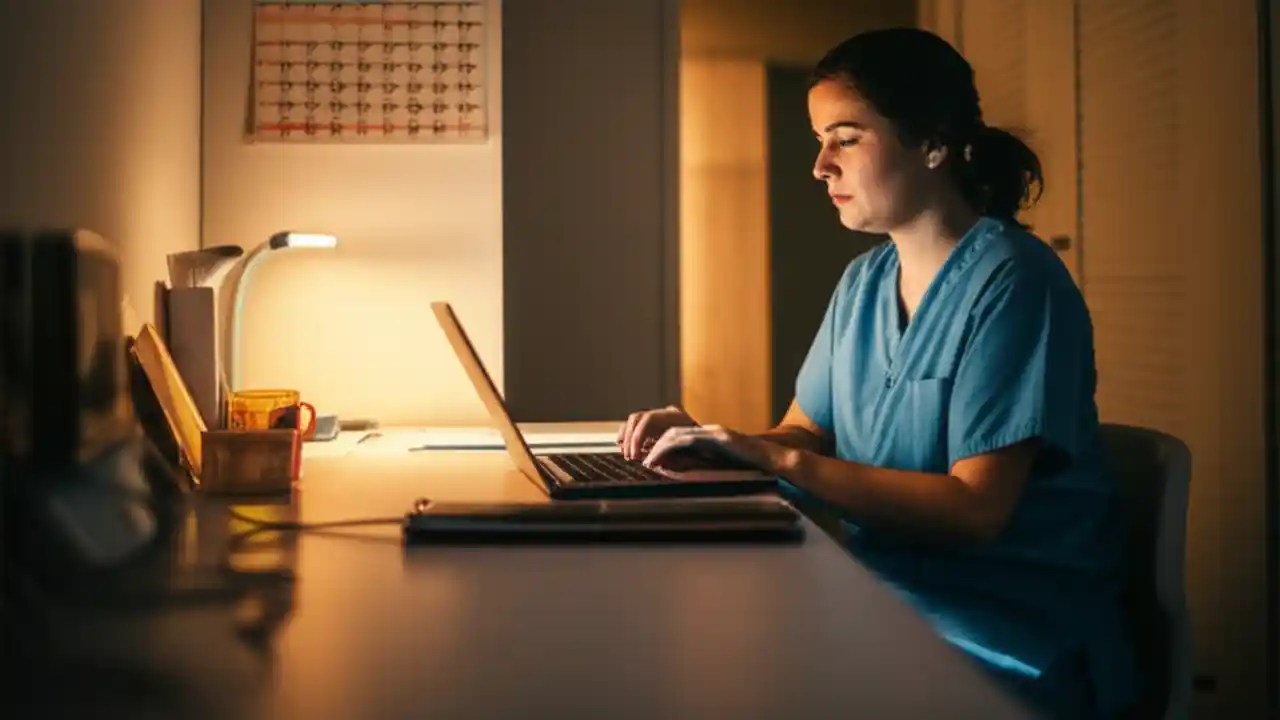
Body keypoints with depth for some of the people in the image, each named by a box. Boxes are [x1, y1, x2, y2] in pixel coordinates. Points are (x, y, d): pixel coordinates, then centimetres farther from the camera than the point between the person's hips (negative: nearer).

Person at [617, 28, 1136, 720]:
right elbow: (803, 433, 16)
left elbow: (975, 508, -19)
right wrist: (709, 442, -6)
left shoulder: (1011, 282, -13)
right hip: (889, 595, 6)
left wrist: (781, 459, -23)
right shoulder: (864, 280, 10)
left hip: (1013, 630, -6)